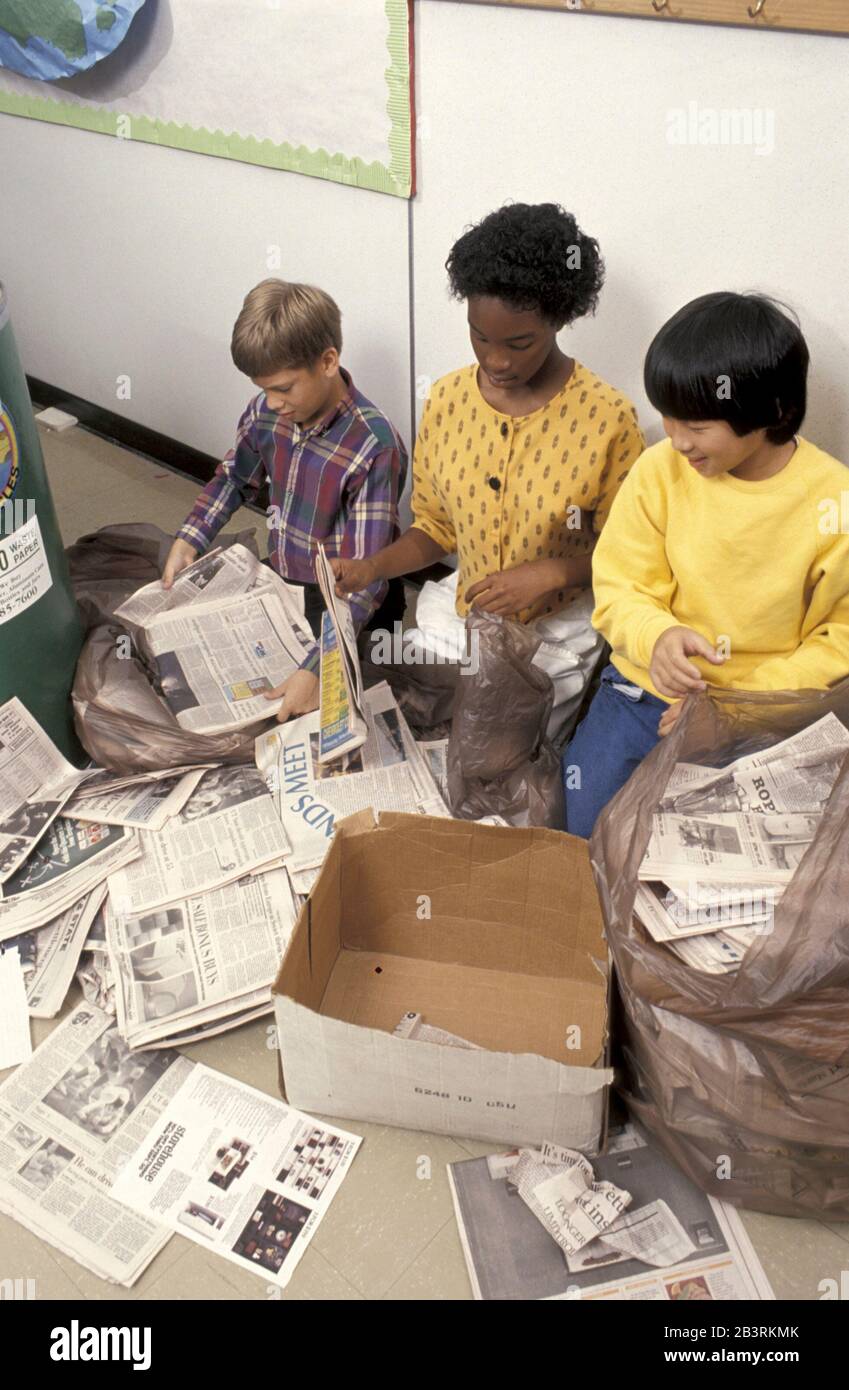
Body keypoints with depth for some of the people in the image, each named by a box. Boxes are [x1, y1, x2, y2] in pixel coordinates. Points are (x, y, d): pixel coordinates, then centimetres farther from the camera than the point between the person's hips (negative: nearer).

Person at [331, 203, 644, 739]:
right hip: (457, 618, 4)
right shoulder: (447, 400, -3)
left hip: (557, 635, -3)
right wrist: (372, 568, -11)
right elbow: (435, 529, 7)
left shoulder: (608, 418, -16)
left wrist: (552, 572, -23)